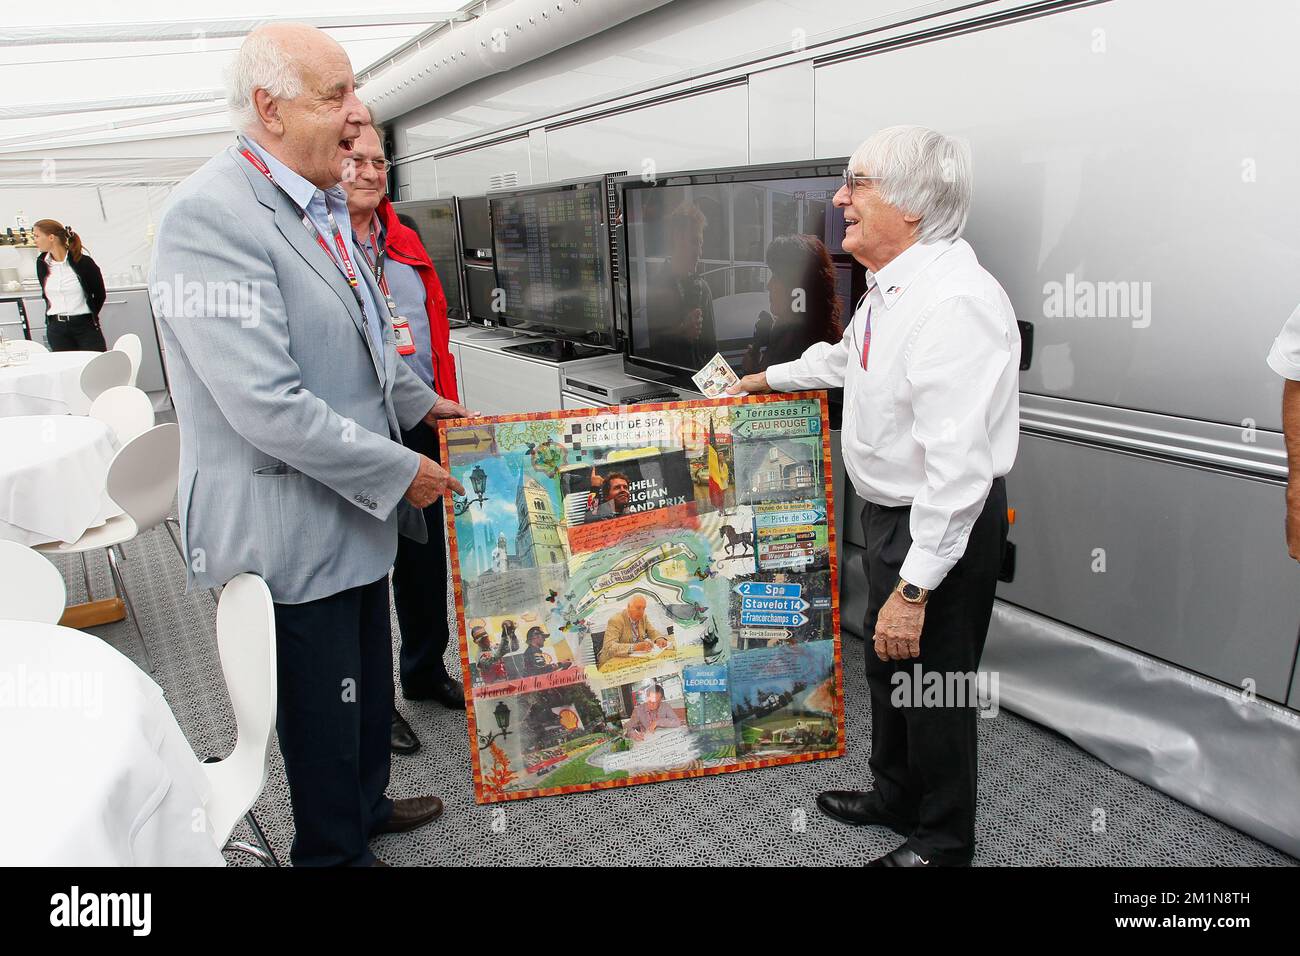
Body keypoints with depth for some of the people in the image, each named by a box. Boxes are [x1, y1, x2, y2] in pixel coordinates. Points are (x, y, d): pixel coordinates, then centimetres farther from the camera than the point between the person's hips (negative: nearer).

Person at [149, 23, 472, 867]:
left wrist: (418, 400, 15)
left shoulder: (324, 206, 9)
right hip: (292, 529, -9)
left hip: (356, 513, 9)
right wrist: (399, 472, -21)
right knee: (323, 709, 11)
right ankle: (334, 850, 36)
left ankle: (367, 803, 49)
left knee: (369, 678, 25)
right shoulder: (213, 215, -22)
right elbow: (267, 405, -28)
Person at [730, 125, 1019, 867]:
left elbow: (957, 466, -32)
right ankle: (896, 796, 50)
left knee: (935, 684, 9)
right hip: (892, 510, 10)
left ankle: (943, 843, 35)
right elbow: (847, 358, 25)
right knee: (887, 665, 25)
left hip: (947, 525, -10)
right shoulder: (892, 288, 4)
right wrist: (772, 379, 37)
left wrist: (913, 588, -31)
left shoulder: (955, 304, -29)